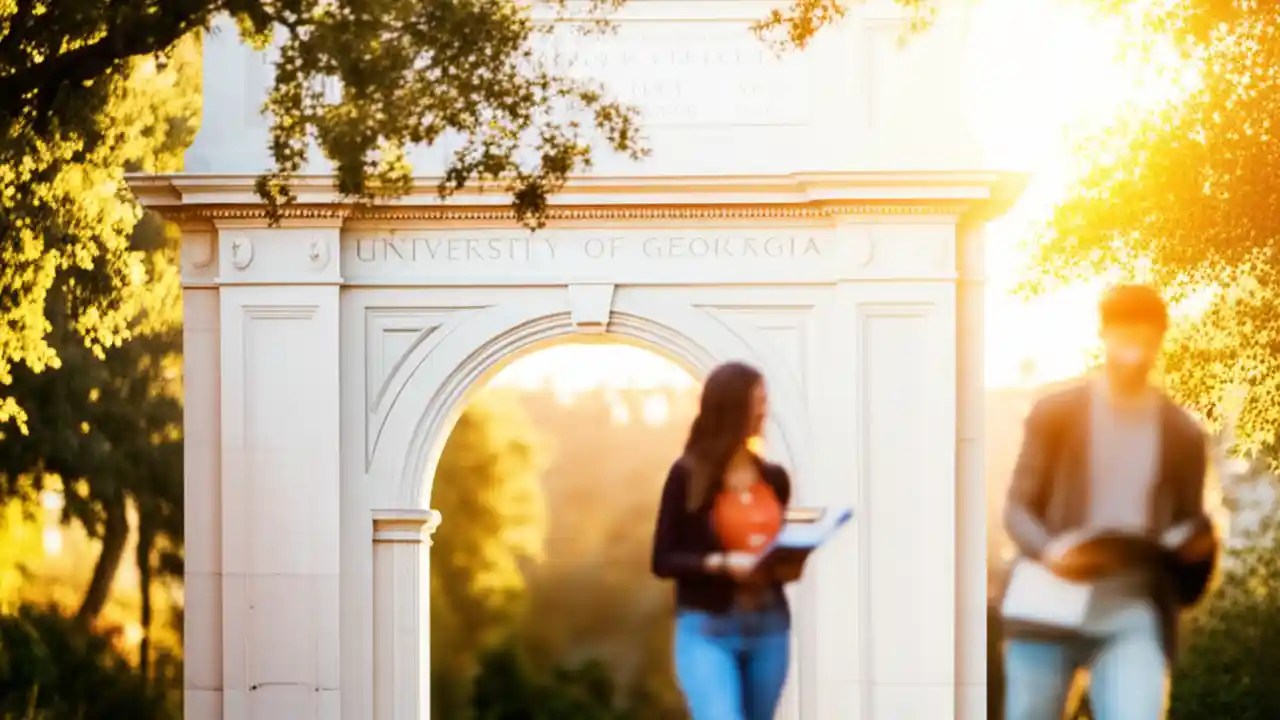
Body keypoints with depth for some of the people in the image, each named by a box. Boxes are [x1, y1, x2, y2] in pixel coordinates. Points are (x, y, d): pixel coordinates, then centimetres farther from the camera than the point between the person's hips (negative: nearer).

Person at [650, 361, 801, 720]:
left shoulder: (775, 478, 9)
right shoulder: (688, 475, -6)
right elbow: (663, 560, -6)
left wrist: (788, 566, -3)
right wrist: (721, 564, -19)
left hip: (769, 628, 5)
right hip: (707, 629, -5)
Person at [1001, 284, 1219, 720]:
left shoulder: (1184, 435, 7)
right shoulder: (1055, 414, 2)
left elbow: (1190, 524, 13)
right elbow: (1018, 507, 1)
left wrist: (1199, 542, -12)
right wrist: (1048, 550, -21)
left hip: (1135, 618, 0)